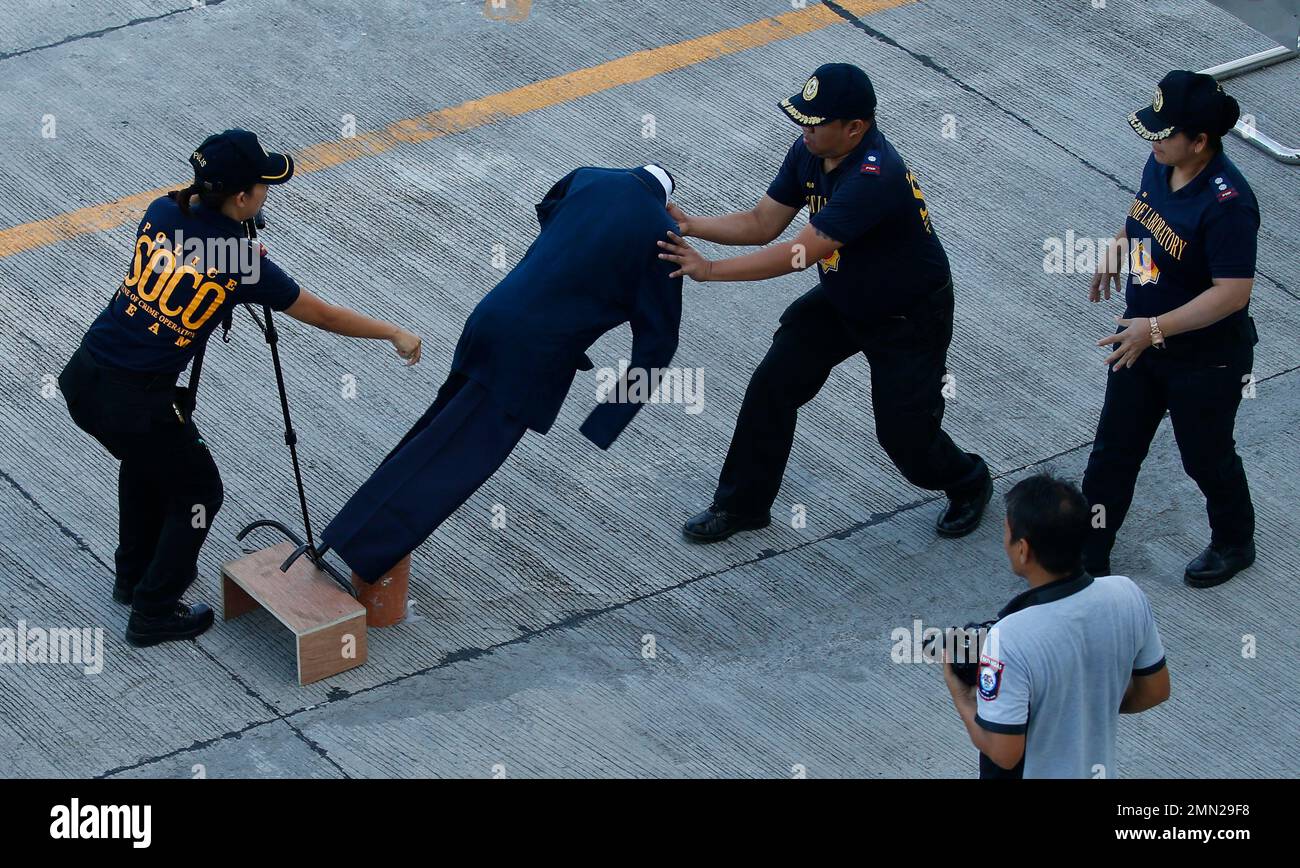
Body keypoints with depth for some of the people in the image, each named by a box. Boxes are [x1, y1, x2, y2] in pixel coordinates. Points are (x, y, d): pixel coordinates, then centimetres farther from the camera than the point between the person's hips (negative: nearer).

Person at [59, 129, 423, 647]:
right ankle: (153, 613, 23)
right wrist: (393, 334, 12)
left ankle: (135, 574, 48)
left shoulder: (162, 212, 1)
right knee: (198, 492, 17)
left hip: (84, 376, 6)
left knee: (145, 455, 34)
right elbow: (320, 315, -1)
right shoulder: (243, 261, -13)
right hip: (134, 401, -6)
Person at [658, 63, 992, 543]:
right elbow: (762, 223, -4)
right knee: (772, 387, -1)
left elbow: (800, 253, -39)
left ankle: (967, 483, 33)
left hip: (909, 318, -7)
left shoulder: (873, 177, -39)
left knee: (904, 433, 0)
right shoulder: (809, 153, -12)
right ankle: (742, 504, 15)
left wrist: (709, 270, -36)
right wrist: (690, 225, -18)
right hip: (841, 298, 7)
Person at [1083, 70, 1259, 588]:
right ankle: (1088, 555, 29)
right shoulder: (1160, 166, -7)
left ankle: (1234, 545, 42)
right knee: (1114, 449, 15)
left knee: (1207, 458, 15)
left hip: (1205, 360, -7)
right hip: (1142, 338, 7)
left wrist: (1156, 328, -32)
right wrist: (1117, 253, 2)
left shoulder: (1226, 204, -32)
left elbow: (1233, 292, -32)